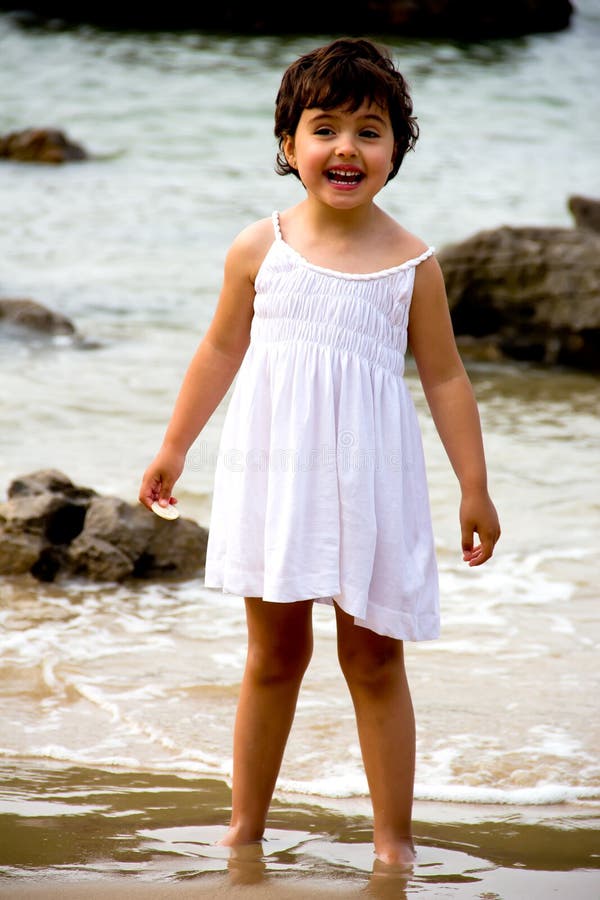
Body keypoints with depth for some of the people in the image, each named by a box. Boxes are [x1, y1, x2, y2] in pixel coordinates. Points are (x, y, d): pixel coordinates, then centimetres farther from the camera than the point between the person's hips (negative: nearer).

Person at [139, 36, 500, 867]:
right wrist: (174, 447, 16)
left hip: (368, 482, -1)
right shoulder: (258, 251, -1)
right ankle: (245, 828, 23)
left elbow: (445, 378, 1)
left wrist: (475, 488, 1)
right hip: (273, 472, 1)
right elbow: (222, 350, 11)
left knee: (373, 659, 4)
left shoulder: (412, 264, -4)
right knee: (274, 652, 11)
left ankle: (393, 839, 12)